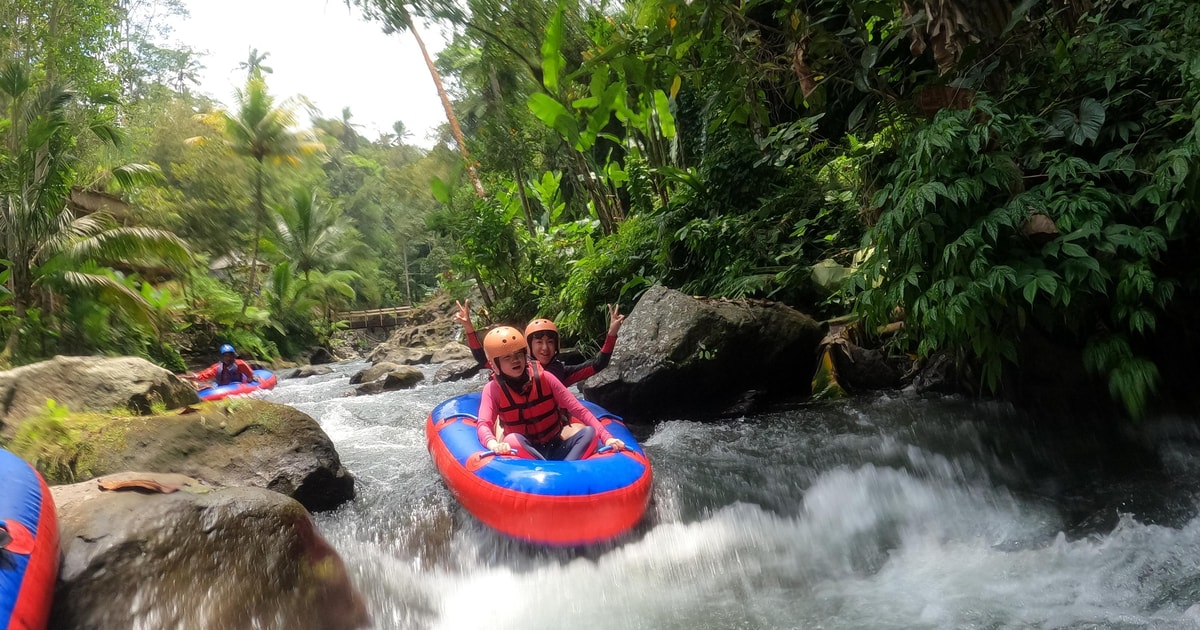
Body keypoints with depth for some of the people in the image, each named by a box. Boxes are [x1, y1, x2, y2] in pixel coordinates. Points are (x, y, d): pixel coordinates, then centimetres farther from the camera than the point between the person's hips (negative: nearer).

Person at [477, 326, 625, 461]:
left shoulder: (544, 378, -6)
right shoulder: (493, 389, -7)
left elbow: (578, 409, -8)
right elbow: (483, 425, -22)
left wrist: (606, 437, -21)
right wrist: (494, 444, -47)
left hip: (556, 449, 2)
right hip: (526, 454, -2)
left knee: (589, 431, -23)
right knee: (513, 439, -34)